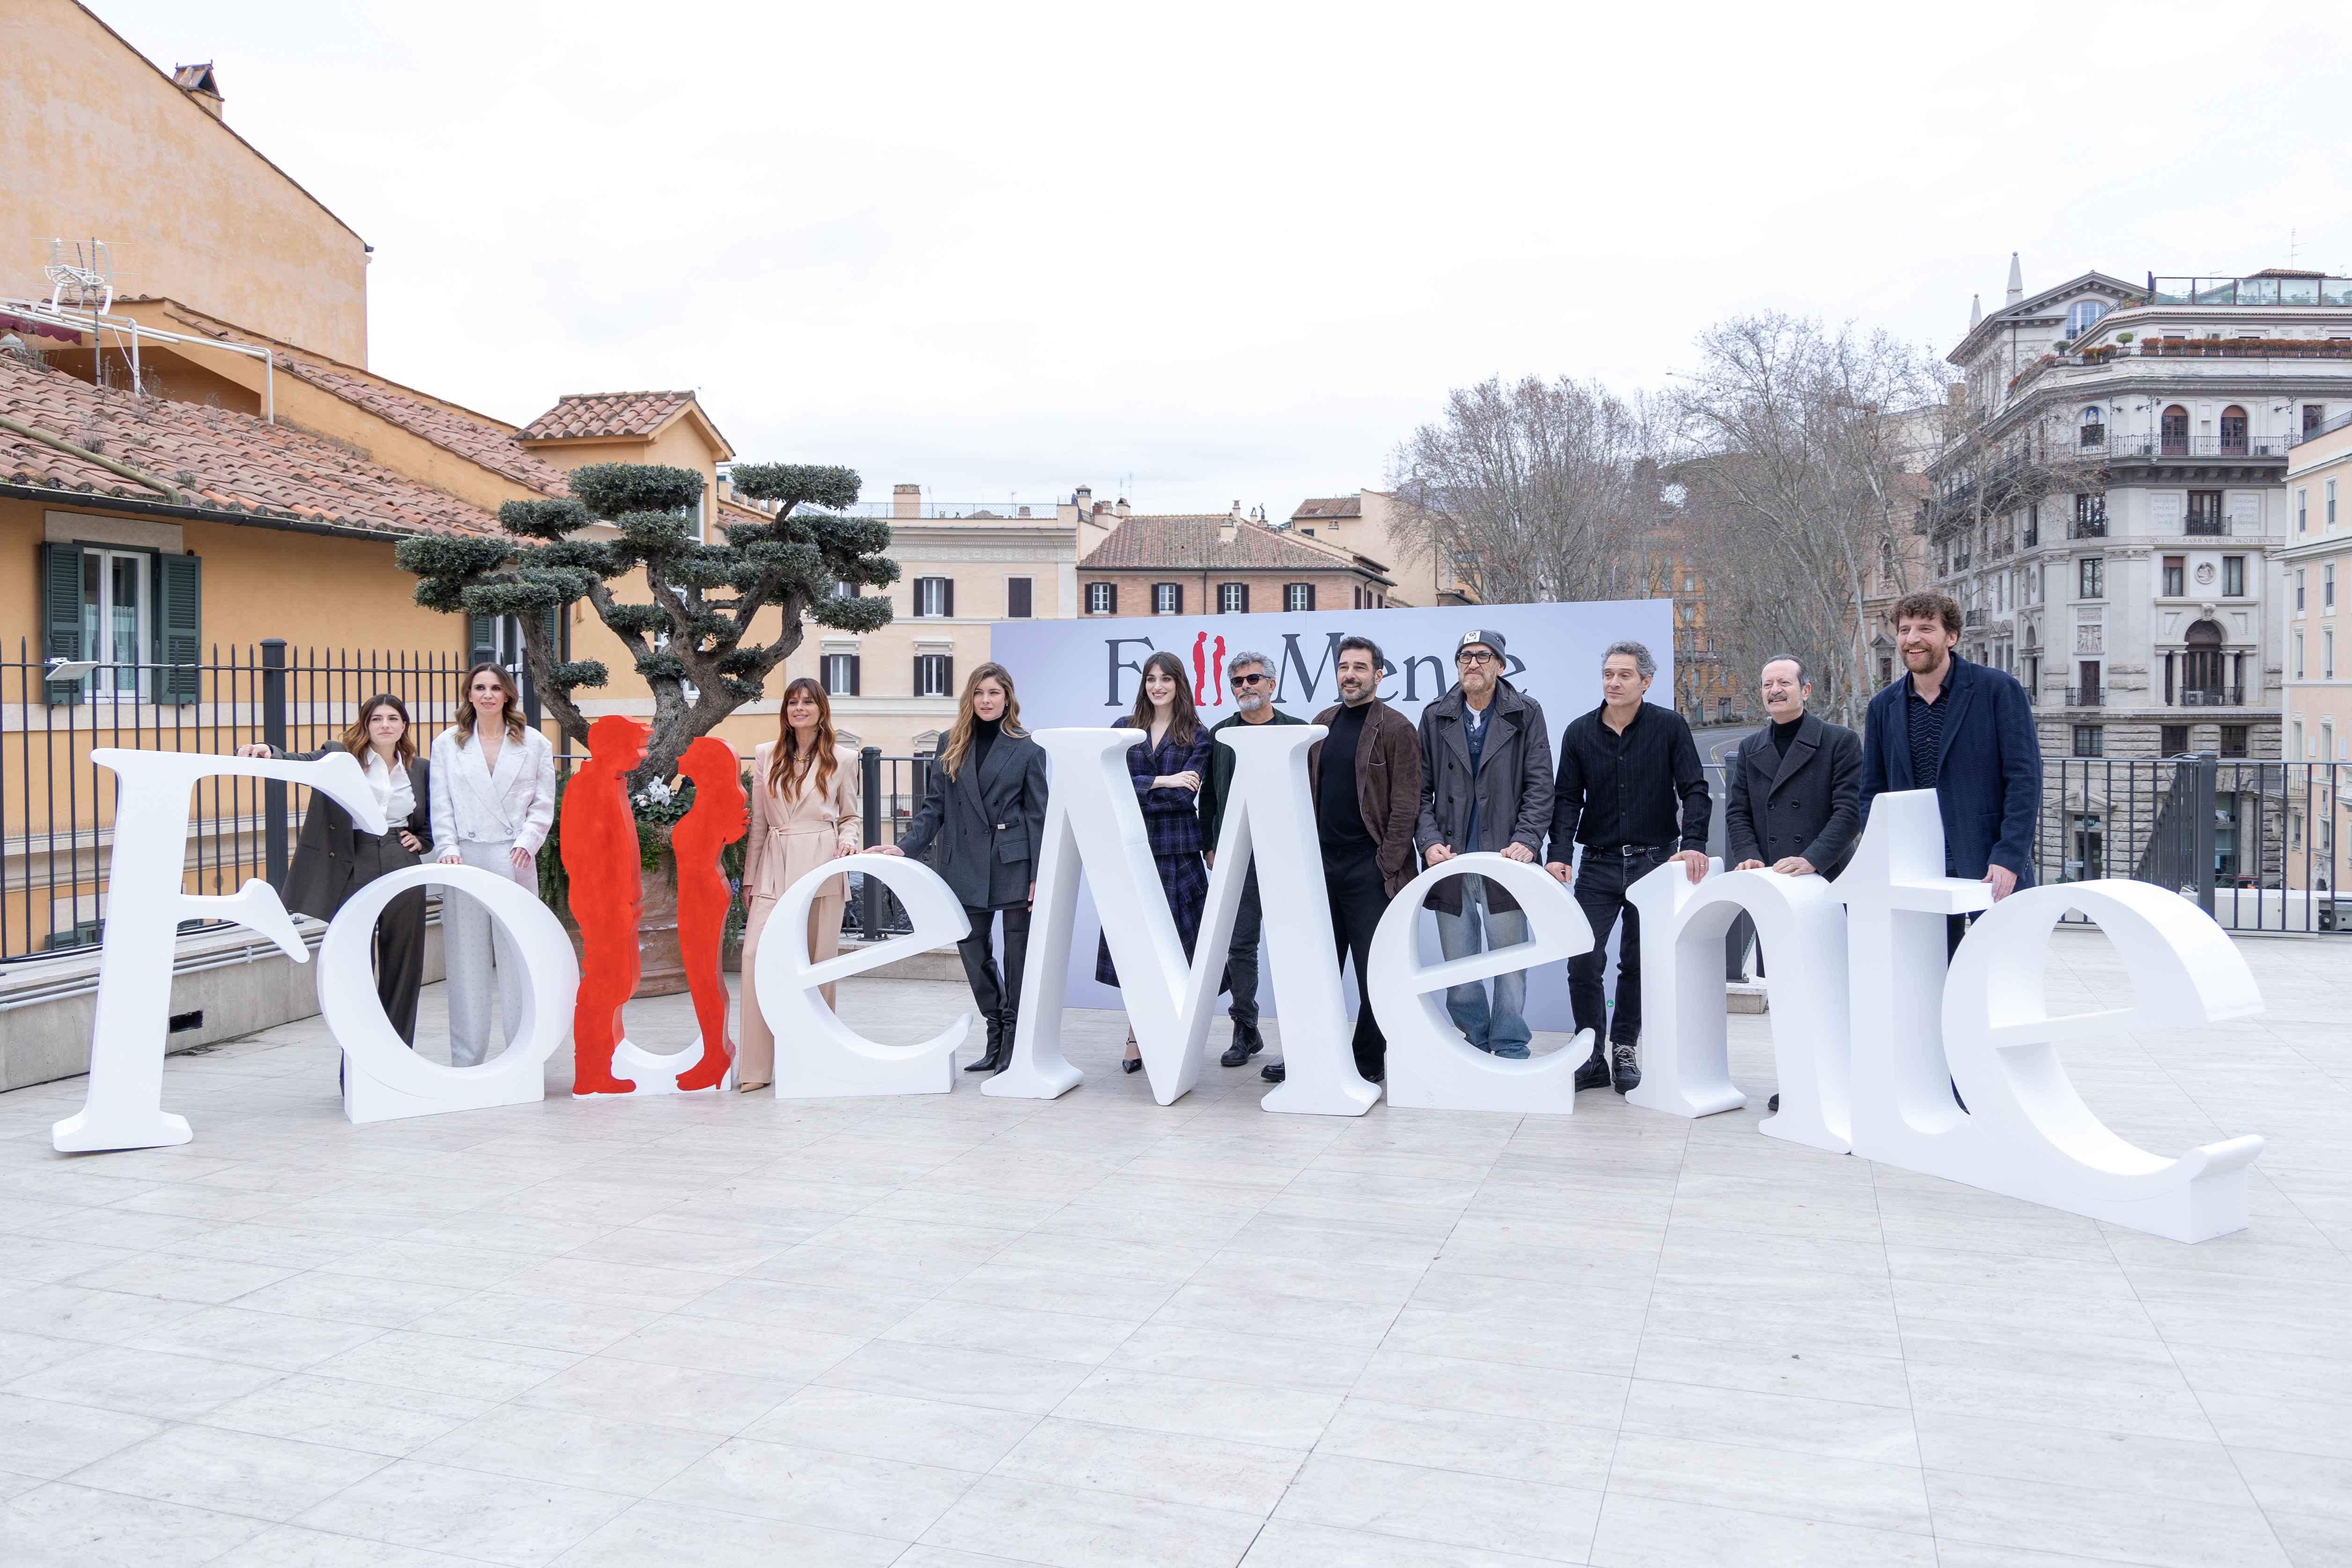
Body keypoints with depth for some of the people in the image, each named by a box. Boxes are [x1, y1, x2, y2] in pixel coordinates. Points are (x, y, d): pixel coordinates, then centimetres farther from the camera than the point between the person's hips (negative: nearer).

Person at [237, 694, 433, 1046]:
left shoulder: (421, 770, 12)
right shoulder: (342, 756, 3)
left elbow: (436, 819, 24)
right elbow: (301, 762, -14)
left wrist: (422, 840, 5)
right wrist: (267, 752, -33)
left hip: (403, 871, 3)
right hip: (354, 870, -2)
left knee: (403, 967, 7)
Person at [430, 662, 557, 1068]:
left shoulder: (534, 744, 11)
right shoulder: (447, 744, 13)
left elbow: (543, 804, 6)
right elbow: (442, 806, 8)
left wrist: (526, 842, -10)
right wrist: (448, 849, -7)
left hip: (514, 861, -1)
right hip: (465, 861, 1)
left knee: (519, 958, -2)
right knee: (466, 962, 2)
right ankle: (466, 1062, 8)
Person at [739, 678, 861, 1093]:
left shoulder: (843, 759, 8)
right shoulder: (766, 755, 12)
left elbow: (852, 814, 14)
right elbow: (758, 821, 13)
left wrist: (850, 840, -7)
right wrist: (750, 876, 10)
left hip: (822, 869, -1)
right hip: (774, 870, 1)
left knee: (819, 961, 1)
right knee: (756, 955, -12)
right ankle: (756, 1066, -8)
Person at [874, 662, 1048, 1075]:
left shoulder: (1027, 750, 1)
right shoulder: (952, 749, 10)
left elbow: (1038, 815, -1)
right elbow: (934, 808, 10)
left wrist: (1039, 875, -7)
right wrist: (905, 847, -4)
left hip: (1014, 866, -4)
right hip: (966, 868, 4)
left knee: (1018, 956, 1)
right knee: (972, 952, 7)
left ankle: (1013, 1046, 11)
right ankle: (997, 1043, 21)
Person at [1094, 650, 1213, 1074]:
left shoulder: (1196, 737, 5)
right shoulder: (1124, 730, 12)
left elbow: (1184, 796, -6)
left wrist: (1135, 792, -9)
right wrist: (1162, 782, -13)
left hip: (1176, 851, -2)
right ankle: (1138, 1040, 6)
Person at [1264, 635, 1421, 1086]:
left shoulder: (1395, 729, -5)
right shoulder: (1323, 724, 14)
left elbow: (1405, 804, -9)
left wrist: (1389, 866, -13)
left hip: (1370, 869, -6)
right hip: (1324, 863, 6)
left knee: (1374, 971, 1)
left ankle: (1369, 1063, 11)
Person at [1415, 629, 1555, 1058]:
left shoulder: (1526, 714, 4)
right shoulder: (1435, 717, 9)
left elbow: (1540, 786, -2)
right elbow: (1420, 789, 7)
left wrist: (1526, 841, -14)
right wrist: (1429, 842, -7)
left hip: (1505, 862, -2)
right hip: (1451, 863, 2)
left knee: (1510, 963, 1)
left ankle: (1511, 1052, 12)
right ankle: (1475, 1045, 20)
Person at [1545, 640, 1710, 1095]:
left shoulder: (1669, 727, -2)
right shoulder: (1579, 733, 4)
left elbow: (1694, 791, -4)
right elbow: (1567, 799, 2)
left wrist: (1693, 844, -19)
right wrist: (1559, 854, -12)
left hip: (1654, 861, -1)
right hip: (1599, 864, 1)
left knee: (1639, 962, 6)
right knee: (1584, 961, -5)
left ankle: (1625, 1049, 21)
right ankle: (1591, 1057, 5)